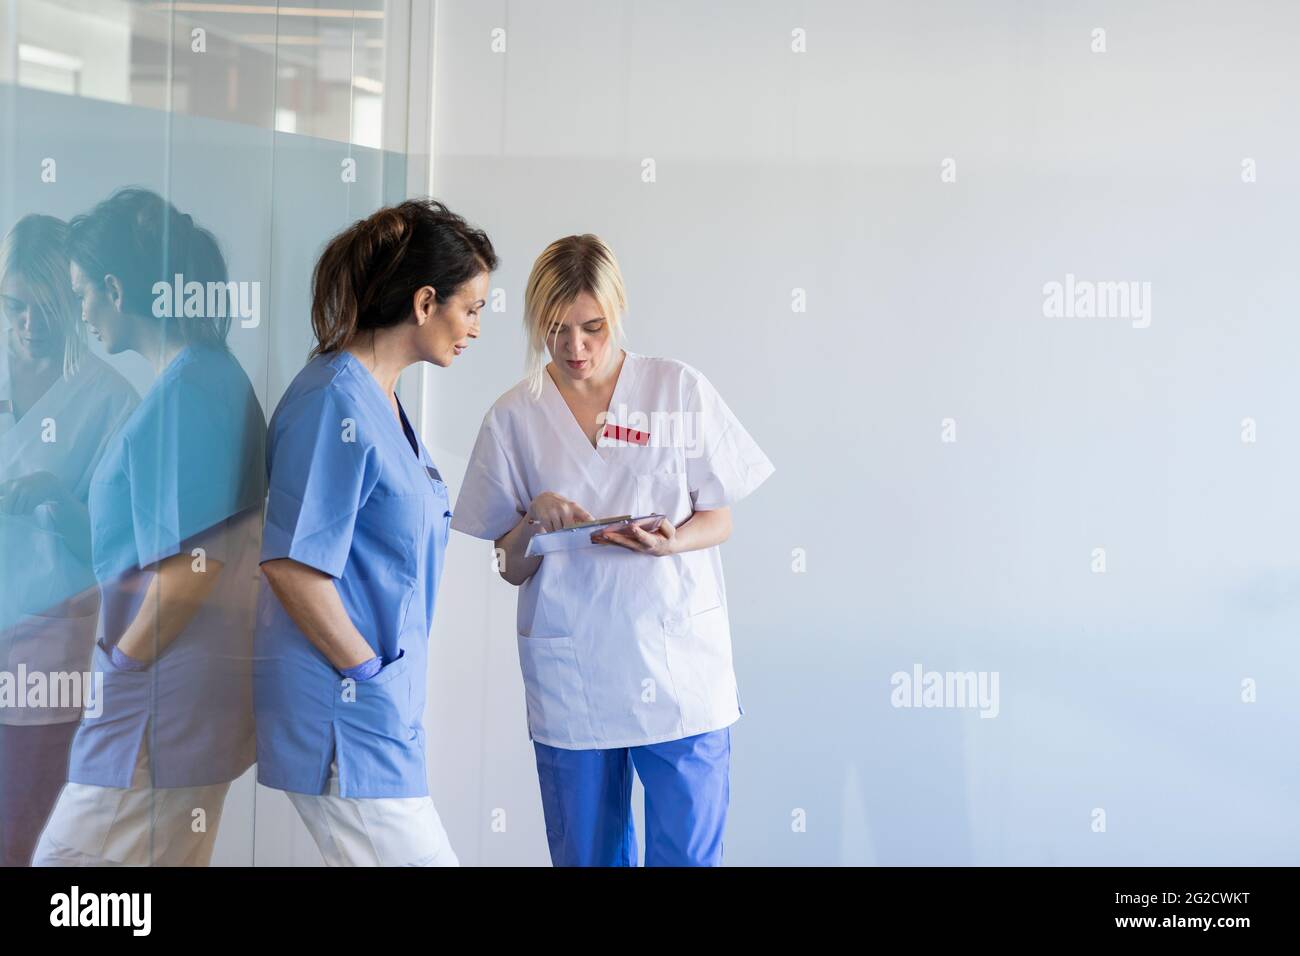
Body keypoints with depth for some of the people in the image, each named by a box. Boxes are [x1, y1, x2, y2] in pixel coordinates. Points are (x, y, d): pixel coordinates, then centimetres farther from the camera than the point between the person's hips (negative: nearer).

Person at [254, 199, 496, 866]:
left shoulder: (381, 398, 15)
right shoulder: (335, 402, -17)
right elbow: (292, 562, -21)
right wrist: (367, 671, -14)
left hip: (385, 706, 10)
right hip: (345, 710, -10)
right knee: (419, 855, -8)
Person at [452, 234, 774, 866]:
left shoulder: (679, 390, 1)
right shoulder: (514, 417, 4)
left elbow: (718, 519, 7)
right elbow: (510, 569, 7)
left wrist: (669, 541, -14)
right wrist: (535, 521, -15)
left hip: (679, 657, -1)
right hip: (569, 672, 1)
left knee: (688, 853, 0)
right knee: (587, 856, 9)